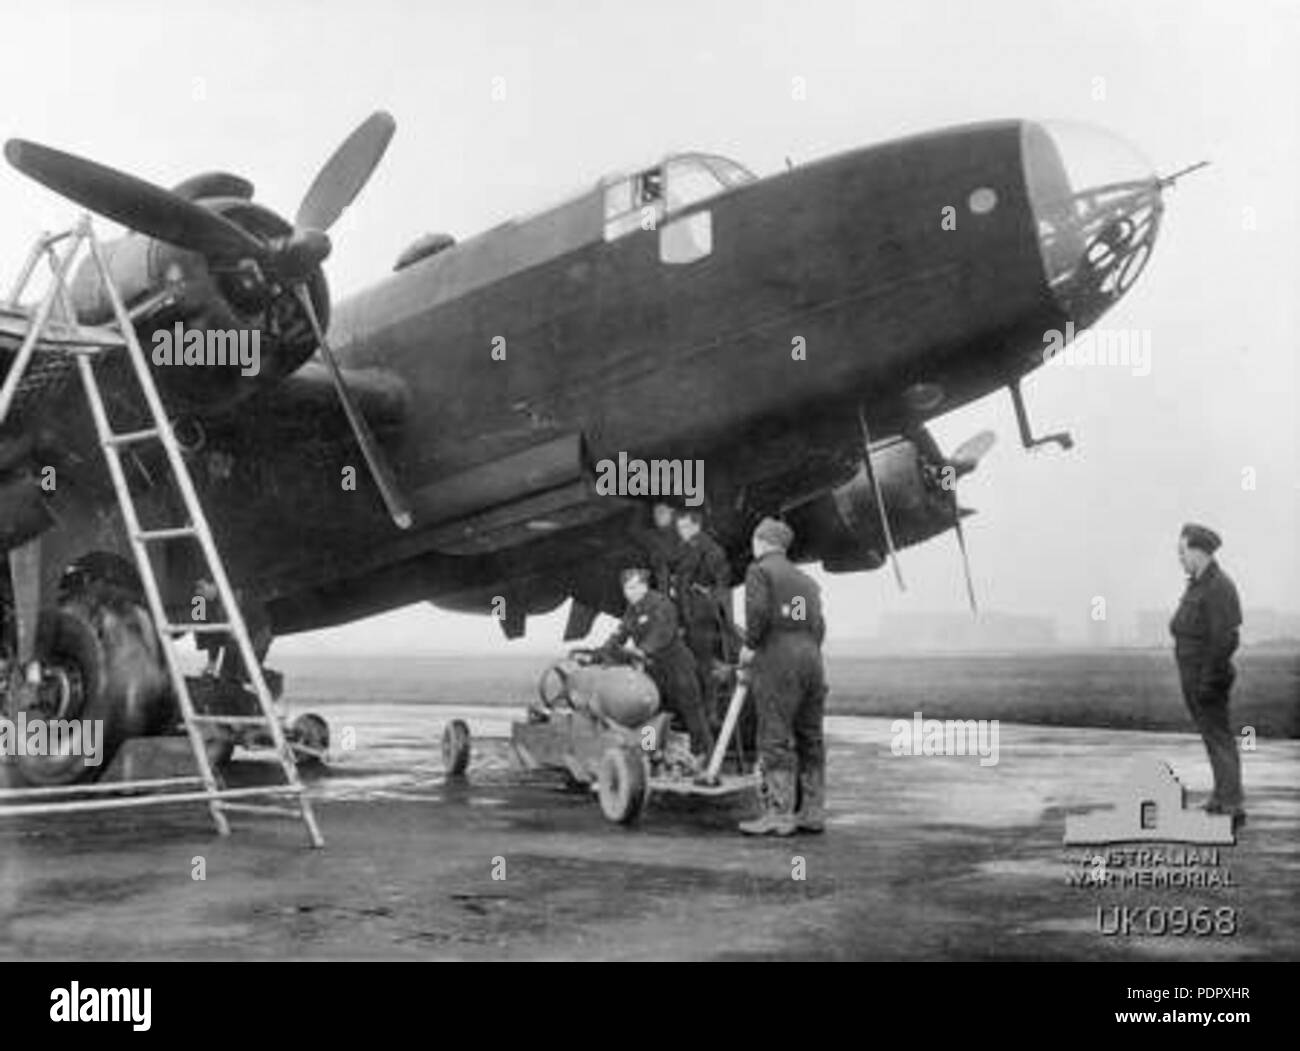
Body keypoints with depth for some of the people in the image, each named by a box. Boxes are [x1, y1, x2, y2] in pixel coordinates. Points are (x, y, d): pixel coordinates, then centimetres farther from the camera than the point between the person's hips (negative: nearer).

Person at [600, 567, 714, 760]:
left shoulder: (660, 604, -16)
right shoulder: (632, 610, 9)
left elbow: (663, 634, -28)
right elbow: (621, 635, 6)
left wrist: (643, 650, -40)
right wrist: (601, 653, -7)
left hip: (675, 665, -7)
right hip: (653, 668, 7)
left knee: (689, 709, 2)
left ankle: (702, 750, 17)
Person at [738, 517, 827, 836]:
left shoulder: (760, 571, 2)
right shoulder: (806, 580, 23)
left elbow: (758, 610, -14)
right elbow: (819, 625, 16)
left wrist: (749, 646, -4)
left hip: (777, 657, -7)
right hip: (811, 656, 7)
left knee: (776, 739, -8)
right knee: (809, 738, 10)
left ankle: (779, 813, -11)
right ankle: (812, 812, 12)